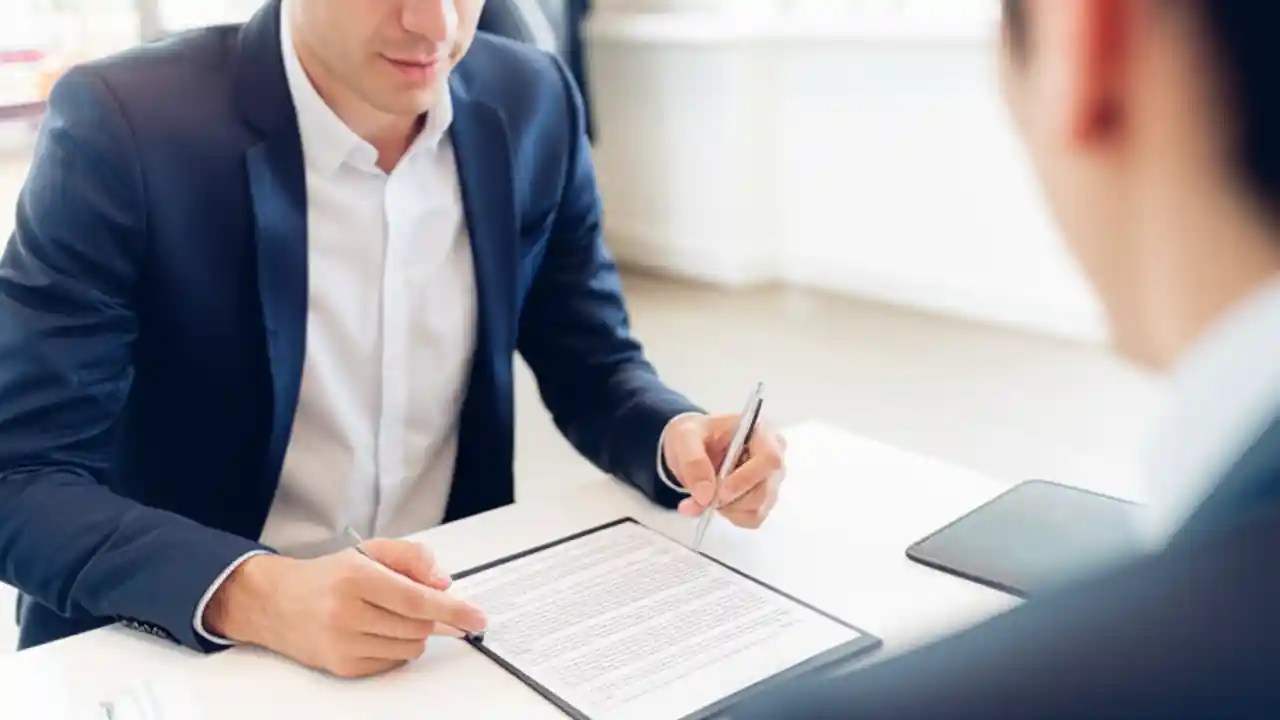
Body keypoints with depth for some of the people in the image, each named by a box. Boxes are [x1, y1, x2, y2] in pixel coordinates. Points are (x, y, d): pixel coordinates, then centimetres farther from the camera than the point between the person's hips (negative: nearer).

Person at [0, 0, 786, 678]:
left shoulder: (532, 106, -4)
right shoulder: (124, 124, -16)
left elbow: (594, 368, 4)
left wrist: (676, 435, -16)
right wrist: (253, 595, -33)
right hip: (176, 653, -2)